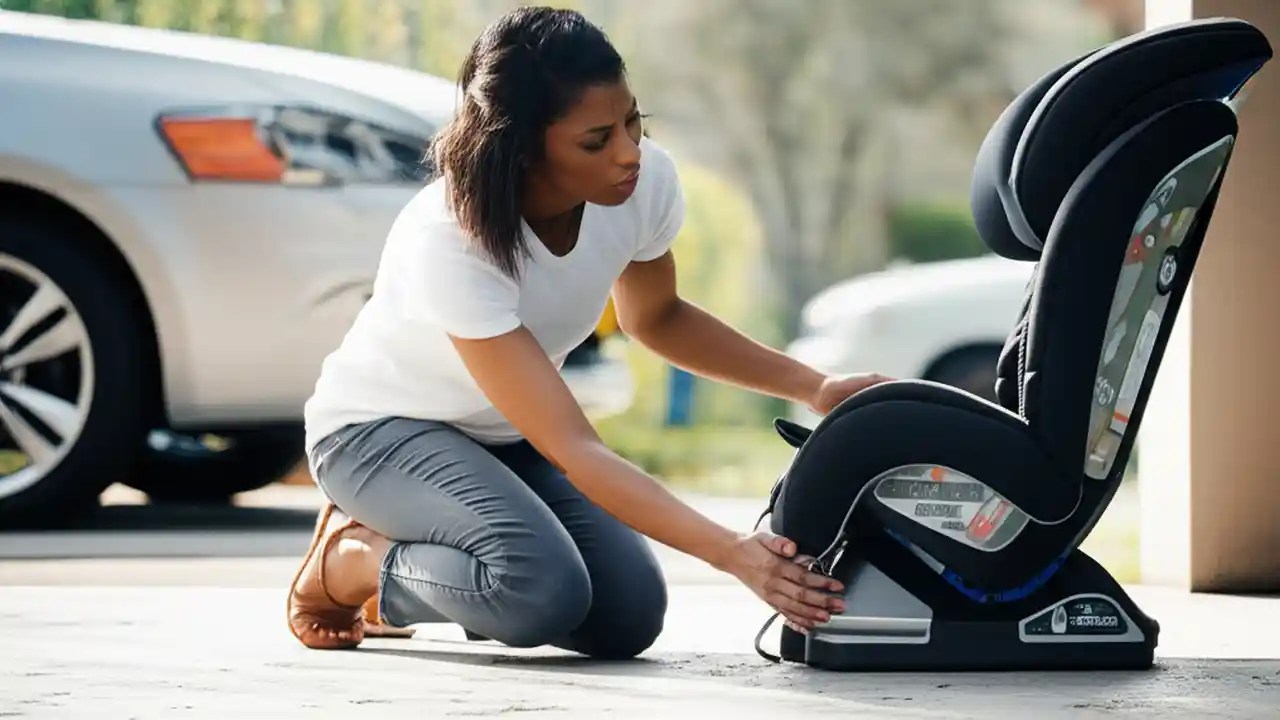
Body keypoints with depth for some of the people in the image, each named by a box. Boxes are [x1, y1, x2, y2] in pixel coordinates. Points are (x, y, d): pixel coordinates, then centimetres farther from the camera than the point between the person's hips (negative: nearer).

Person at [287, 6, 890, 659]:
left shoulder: (645, 180, -18)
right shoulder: (450, 238, -36)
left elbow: (656, 318, 7)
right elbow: (574, 450, -38)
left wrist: (812, 385, -6)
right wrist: (730, 552, -47)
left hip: (507, 435, 7)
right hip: (382, 426, -7)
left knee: (628, 617, -14)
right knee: (544, 589, -32)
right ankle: (344, 562, -4)